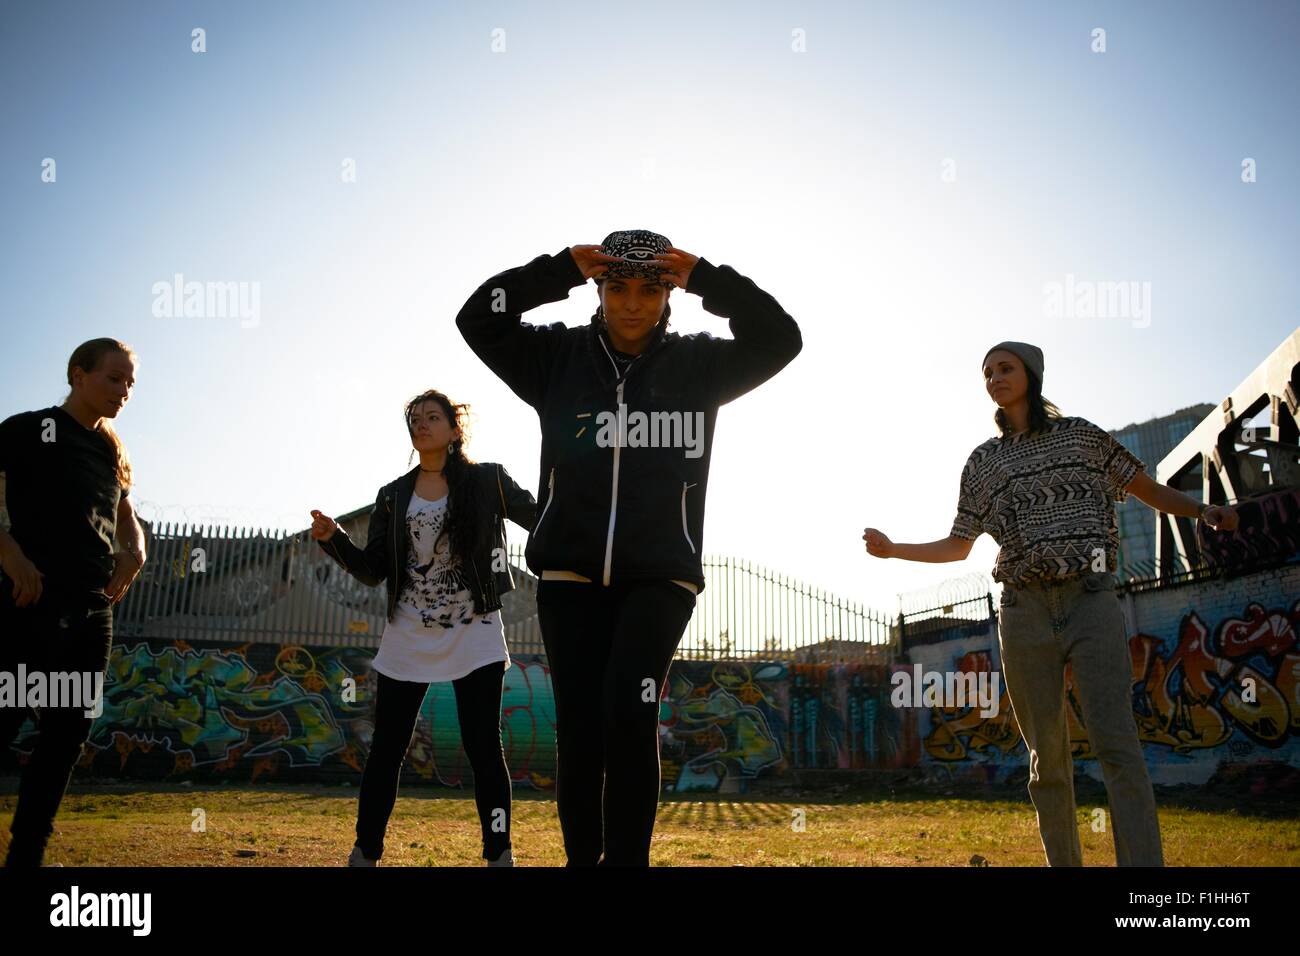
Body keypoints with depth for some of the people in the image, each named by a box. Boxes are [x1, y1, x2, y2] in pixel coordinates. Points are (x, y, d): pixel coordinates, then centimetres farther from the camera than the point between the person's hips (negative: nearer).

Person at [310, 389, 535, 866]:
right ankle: (364, 853, 15)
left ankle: (499, 854, 6)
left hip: (474, 636, -3)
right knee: (385, 748, 4)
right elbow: (372, 570, 8)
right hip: (407, 641, 3)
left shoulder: (488, 481, 2)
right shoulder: (393, 496, 10)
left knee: (483, 747, -3)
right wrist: (333, 538, -8)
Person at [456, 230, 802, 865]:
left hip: (661, 575, -1)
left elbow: (779, 339, -5)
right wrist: (563, 268, -10)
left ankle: (627, 859, -6)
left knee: (629, 711, -18)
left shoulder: (698, 365, 6)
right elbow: (478, 318, -2)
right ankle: (581, 858, 13)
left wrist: (705, 279, -11)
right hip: (570, 574, 1)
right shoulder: (558, 356, 7)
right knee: (578, 725, -1)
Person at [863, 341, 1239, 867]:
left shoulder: (1081, 435, 11)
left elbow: (1149, 490, 17)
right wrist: (892, 549, 8)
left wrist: (1203, 510, -2)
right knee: (1048, 757, 2)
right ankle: (1064, 862, 10)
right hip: (1025, 611, 2)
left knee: (1117, 745, -13)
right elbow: (957, 546, 20)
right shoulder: (983, 462, 15)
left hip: (1091, 601, -2)